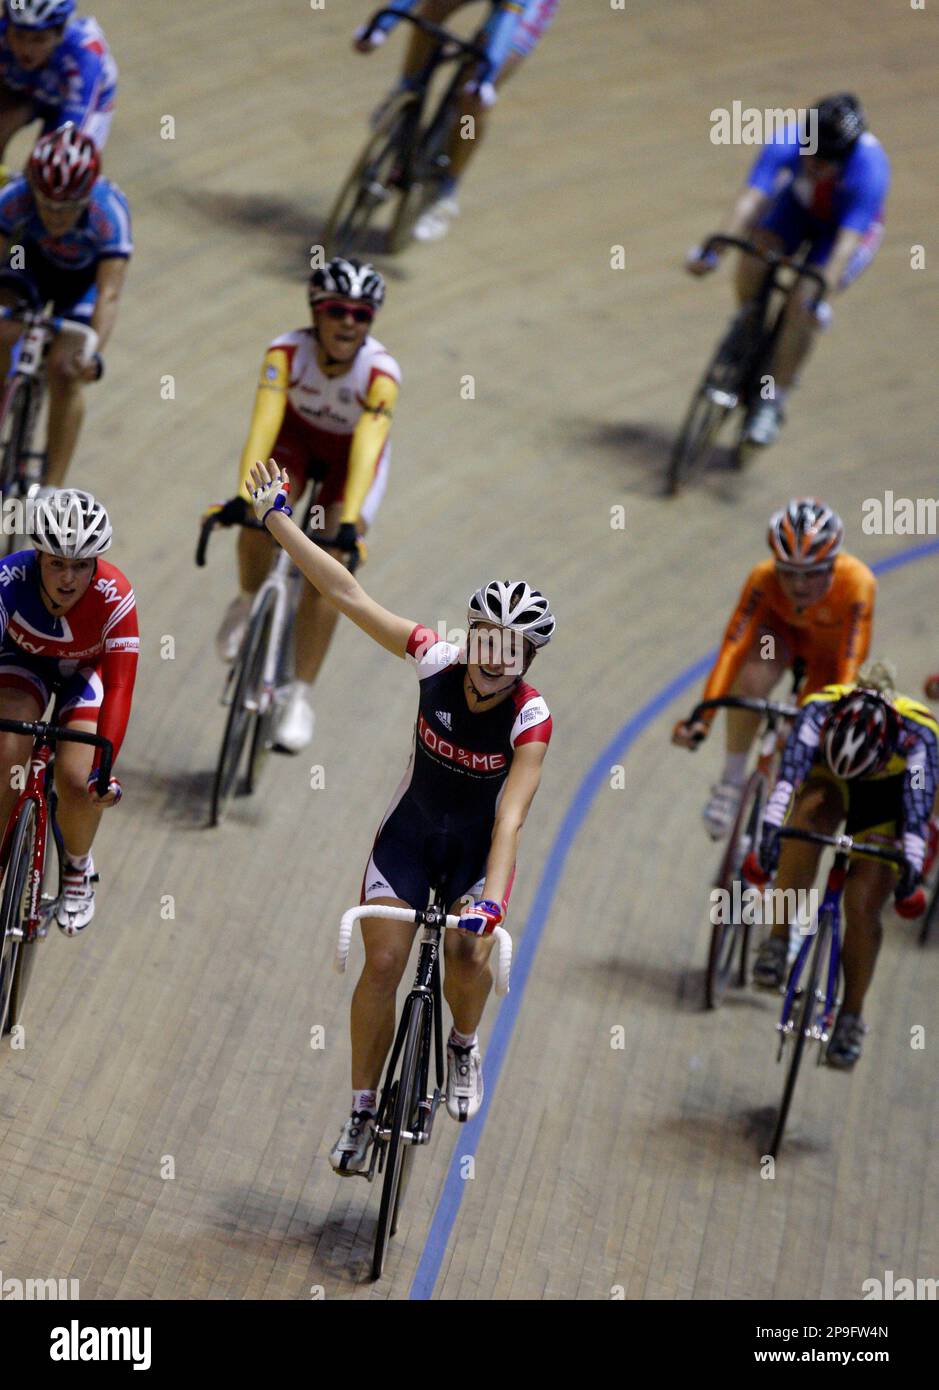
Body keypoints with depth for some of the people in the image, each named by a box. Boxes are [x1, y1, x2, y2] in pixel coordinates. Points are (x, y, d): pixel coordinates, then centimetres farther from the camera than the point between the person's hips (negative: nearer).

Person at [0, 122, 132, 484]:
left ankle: (52, 489, -3)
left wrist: (93, 354, -58)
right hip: (33, 261, 2)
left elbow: (109, 295, -45)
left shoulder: (109, 212, -40)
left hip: (87, 274, -2)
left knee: (64, 370, -16)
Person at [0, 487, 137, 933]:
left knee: (77, 780, -16)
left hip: (87, 670, -1)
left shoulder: (114, 597, -36)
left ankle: (77, 868, 15)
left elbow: (119, 688, -35)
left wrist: (103, 766, -43)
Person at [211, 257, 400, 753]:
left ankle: (301, 698, -7)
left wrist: (349, 522, -52)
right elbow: (265, 421, -40)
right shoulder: (288, 351, -30)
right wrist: (243, 495, -52)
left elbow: (366, 449, -41)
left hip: (353, 454, -1)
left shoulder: (381, 372, -33)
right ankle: (249, 602, 5)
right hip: (297, 437, 1)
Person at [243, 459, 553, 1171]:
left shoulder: (531, 719, -26)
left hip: (479, 846, -2)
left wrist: (489, 901, -45)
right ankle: (362, 1110, 4)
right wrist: (276, 519, -18)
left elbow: (511, 817, -33)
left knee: (470, 955, -23)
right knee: (383, 963, -9)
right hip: (409, 832, 2)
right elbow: (347, 593, -18)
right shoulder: (436, 663, -20)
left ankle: (464, 1047, 10)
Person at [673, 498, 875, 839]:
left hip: (829, 650, 0)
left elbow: (850, 665, -40)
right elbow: (732, 648, -40)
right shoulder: (764, 579, -35)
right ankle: (732, 778, -14)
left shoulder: (856, 583, -39)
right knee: (750, 679, -33)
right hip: (781, 632, 0)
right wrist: (703, 718, -49)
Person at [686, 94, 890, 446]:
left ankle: (772, 403, -6)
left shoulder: (870, 169, -39)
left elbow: (847, 242, -43)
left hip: (851, 224, -3)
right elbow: (752, 197, -41)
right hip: (799, 207, 3)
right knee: (755, 249, -28)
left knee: (802, 302, -22)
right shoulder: (788, 141, -34)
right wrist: (714, 251, -52)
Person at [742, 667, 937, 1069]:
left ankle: (851, 1016, 8)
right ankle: (779, 939, -29)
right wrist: (771, 827, -62)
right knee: (810, 811, -36)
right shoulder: (820, 709, -35)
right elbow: (791, 768, -48)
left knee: (863, 906, -13)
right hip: (825, 778, 1)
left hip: (887, 795, -1)